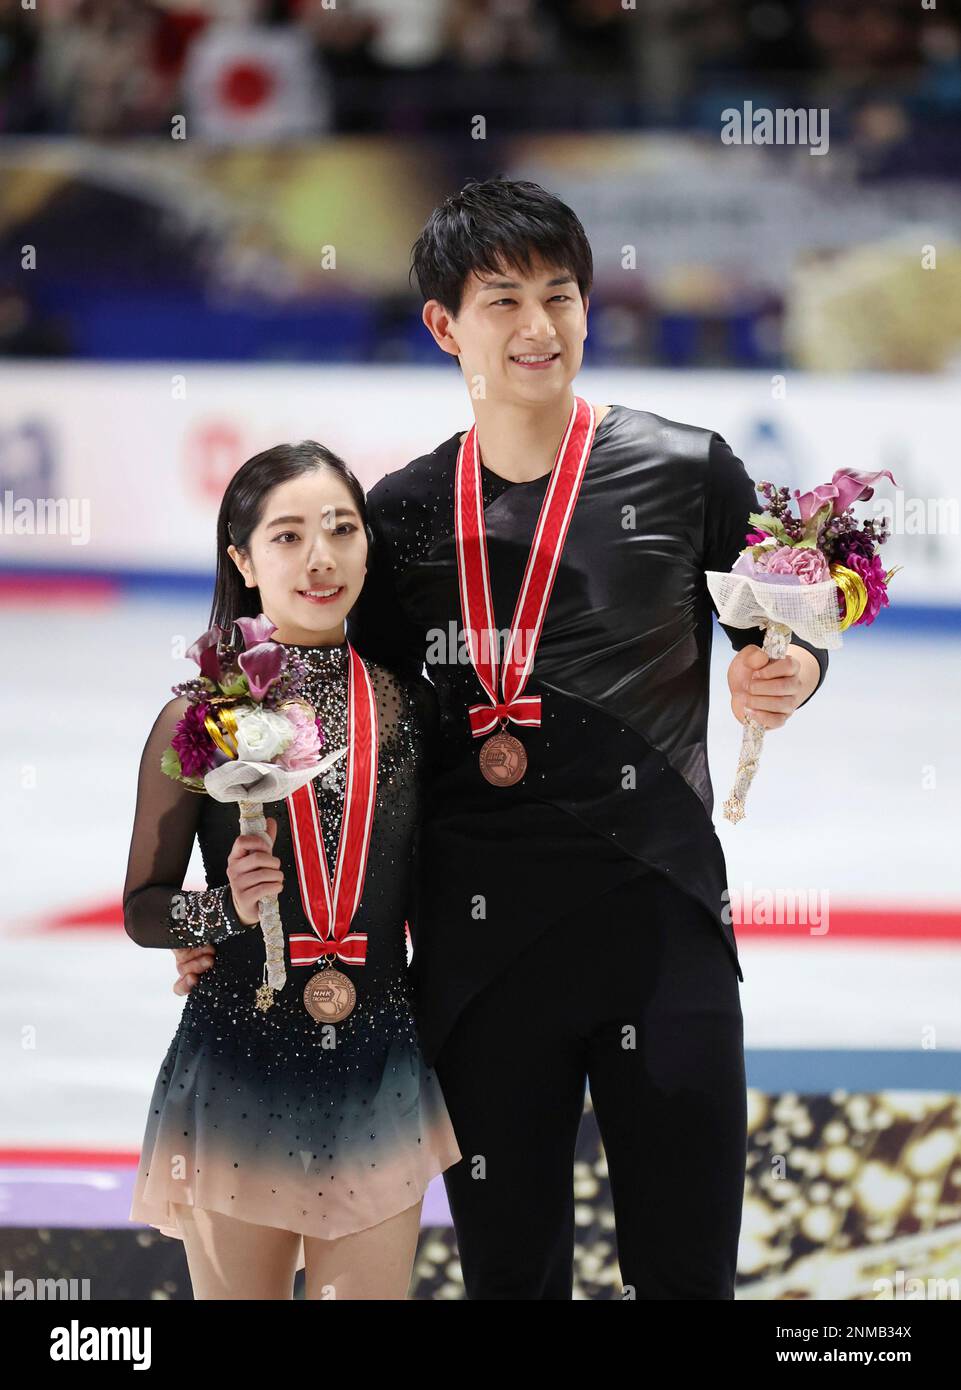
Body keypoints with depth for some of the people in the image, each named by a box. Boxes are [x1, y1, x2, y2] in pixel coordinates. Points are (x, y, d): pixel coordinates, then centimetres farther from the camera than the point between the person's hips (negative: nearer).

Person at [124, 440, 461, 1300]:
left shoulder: (408, 705, 3)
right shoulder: (203, 714, -6)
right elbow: (143, 910, -3)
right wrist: (229, 907, -20)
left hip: (378, 1072, 3)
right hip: (239, 1070, -2)